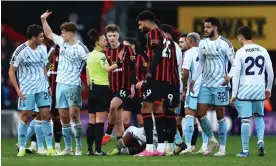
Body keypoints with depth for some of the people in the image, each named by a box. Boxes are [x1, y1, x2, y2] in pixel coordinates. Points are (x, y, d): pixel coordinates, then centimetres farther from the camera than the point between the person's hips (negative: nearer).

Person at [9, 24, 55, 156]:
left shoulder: (43, 49, 5)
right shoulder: (21, 51, -11)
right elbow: (11, 71, -5)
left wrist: (47, 85, 11)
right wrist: (18, 89, -12)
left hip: (42, 88, 4)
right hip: (26, 90, -4)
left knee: (46, 115, -1)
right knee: (25, 117, -1)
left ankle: (49, 148, 3)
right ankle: (21, 148, 9)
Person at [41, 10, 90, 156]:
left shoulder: (81, 49, -13)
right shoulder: (62, 42, 8)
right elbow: (49, 34, 24)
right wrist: (43, 20, 16)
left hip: (73, 85, -7)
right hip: (60, 84, 7)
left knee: (74, 115, -13)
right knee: (64, 118, 7)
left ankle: (78, 148, -9)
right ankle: (68, 148, 11)